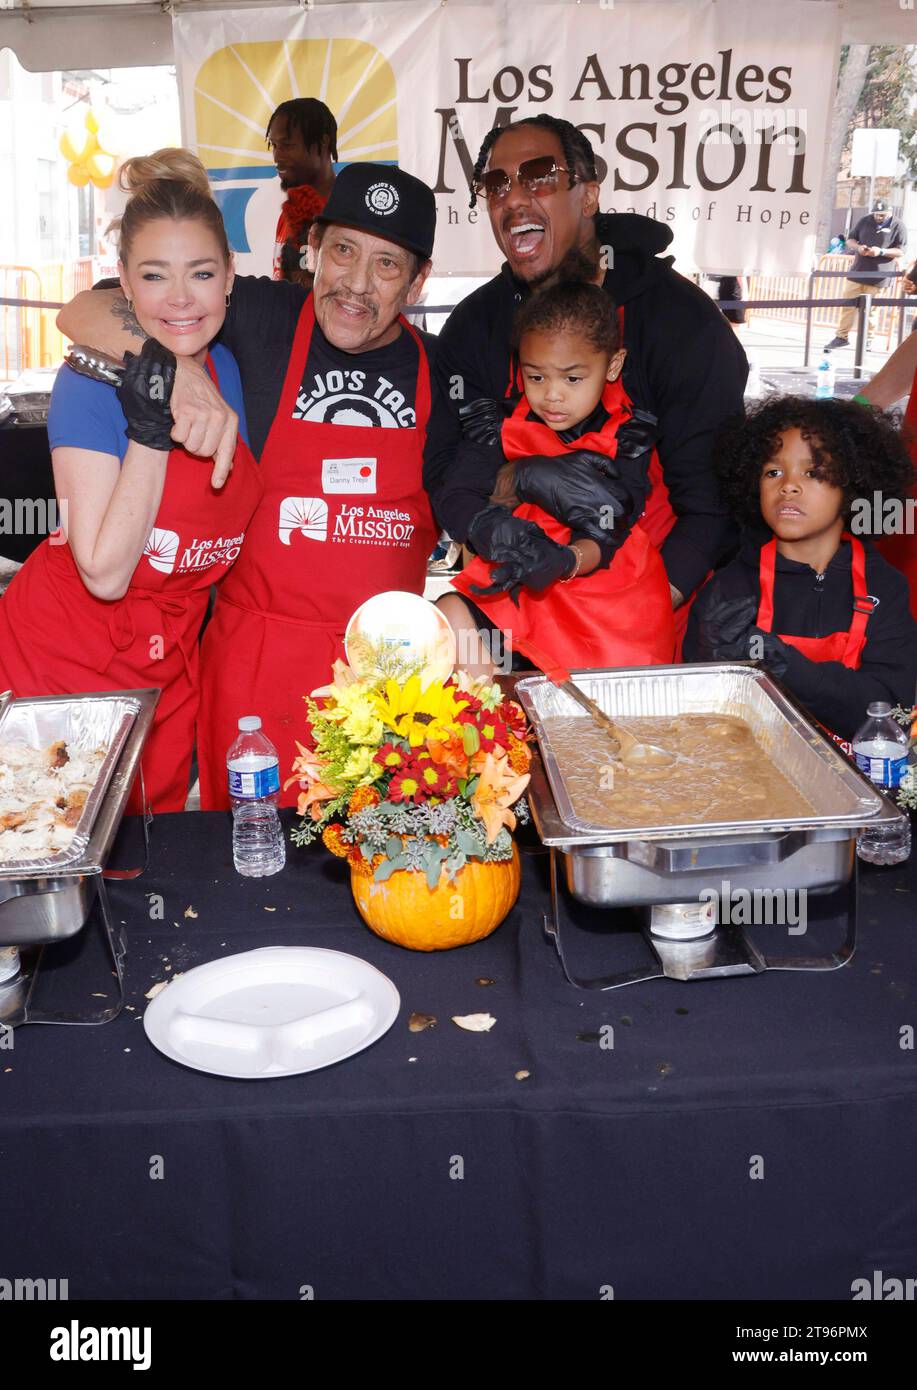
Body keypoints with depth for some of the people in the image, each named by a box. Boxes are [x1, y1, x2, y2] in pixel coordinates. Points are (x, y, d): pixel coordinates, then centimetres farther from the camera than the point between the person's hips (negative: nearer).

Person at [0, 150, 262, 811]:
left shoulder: (235, 371, 0)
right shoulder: (92, 381, -15)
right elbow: (105, 573, -21)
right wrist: (149, 429, -26)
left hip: (171, 665, 5)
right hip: (64, 660, -4)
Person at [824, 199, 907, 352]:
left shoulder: (897, 226, -4)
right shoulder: (865, 221, 6)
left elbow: (901, 252, -7)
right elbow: (850, 240, 12)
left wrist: (881, 251, -22)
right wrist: (858, 247, -11)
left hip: (877, 277, -3)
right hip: (857, 272, 3)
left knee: (870, 310, 2)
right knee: (848, 305, 3)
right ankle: (841, 336, 11)